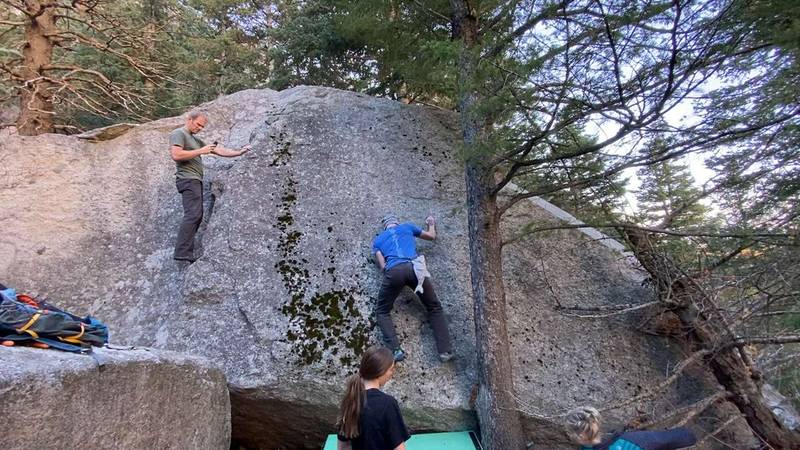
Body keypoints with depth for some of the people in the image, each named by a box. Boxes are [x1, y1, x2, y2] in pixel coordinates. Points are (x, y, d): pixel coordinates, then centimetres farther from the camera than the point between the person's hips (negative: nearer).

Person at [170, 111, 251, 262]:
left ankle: (185, 251, 5)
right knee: (193, 215, -19)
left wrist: (238, 153, 13)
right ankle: (183, 253, -22)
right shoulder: (178, 133, -2)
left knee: (197, 216, 5)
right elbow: (176, 155, -18)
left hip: (195, 181, 10)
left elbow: (217, 150, 21)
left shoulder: (195, 139, 25)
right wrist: (201, 151, -14)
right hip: (188, 179, -10)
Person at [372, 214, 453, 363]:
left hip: (394, 271, 0)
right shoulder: (407, 227, 29)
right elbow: (432, 236, 41)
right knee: (434, 307, 16)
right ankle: (445, 351, 4)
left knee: (382, 311, 16)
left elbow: (383, 266, 16)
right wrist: (432, 224, 61)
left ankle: (396, 349, -5)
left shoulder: (377, 240, 28)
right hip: (413, 268, 1)